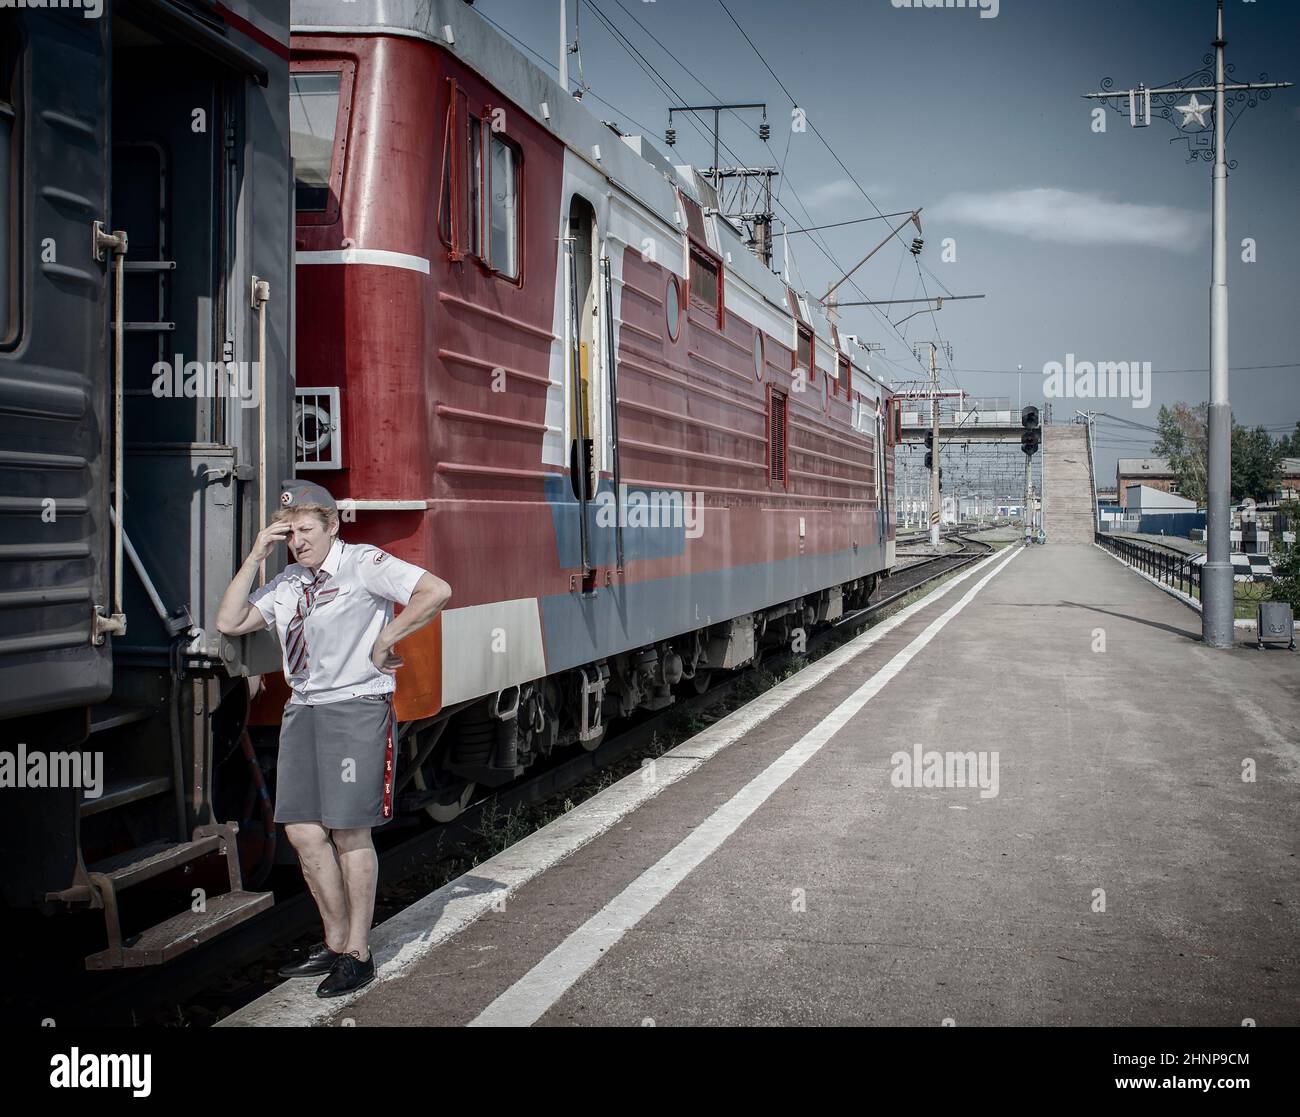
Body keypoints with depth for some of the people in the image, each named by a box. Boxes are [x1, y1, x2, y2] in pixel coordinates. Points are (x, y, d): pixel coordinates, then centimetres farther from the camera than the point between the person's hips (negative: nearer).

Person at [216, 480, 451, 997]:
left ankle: (357, 953, 10)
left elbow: (436, 591, -15)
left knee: (349, 833, -2)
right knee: (303, 832, 6)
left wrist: (385, 640, -12)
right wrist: (255, 558, 1)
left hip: (356, 707, -7)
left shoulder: (364, 564, -5)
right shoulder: (287, 583, 15)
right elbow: (229, 623, 8)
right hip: (302, 711, 7)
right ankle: (334, 943, 21)